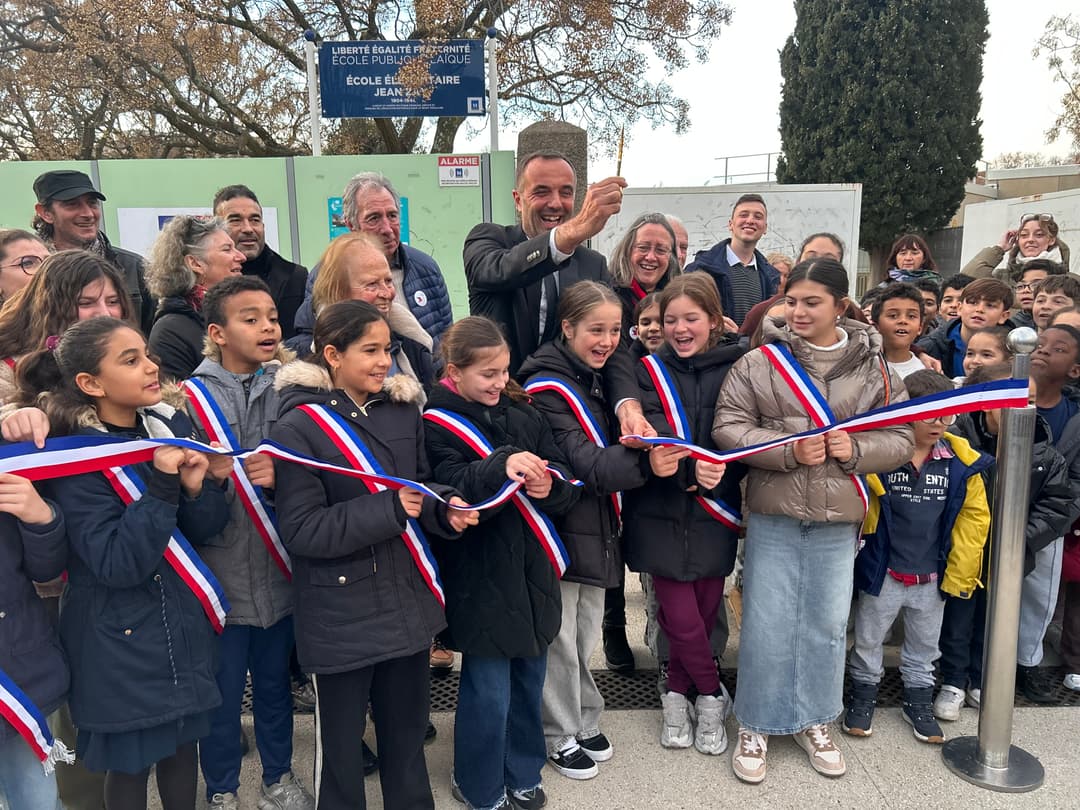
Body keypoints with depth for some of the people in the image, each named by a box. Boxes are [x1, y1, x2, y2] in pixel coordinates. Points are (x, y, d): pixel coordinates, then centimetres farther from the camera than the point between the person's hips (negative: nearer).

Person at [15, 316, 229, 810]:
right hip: (123, 639, -5)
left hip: (184, 624, 5)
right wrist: (161, 486, -30)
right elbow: (117, 565, -23)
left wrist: (195, 487, -19)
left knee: (183, 744, 19)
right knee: (130, 762, 12)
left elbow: (206, 529, 0)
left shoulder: (171, 425, -2)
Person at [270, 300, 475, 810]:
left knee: (408, 734, 22)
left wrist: (445, 510, -10)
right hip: (339, 617, -5)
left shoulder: (403, 409, 2)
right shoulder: (297, 428, -14)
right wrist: (389, 509, -25)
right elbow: (300, 530, -17)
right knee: (340, 744, 14)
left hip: (408, 602, 5)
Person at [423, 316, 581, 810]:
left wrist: (550, 485, -18)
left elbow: (567, 480, 3)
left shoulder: (522, 413, 7)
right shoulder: (438, 426, -9)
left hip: (531, 570, 5)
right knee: (489, 692, 5)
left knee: (529, 679, 18)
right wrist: (501, 466, -36)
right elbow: (452, 491, -23)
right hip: (481, 578, -5)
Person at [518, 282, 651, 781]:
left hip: (597, 529, 8)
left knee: (586, 635, 19)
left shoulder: (598, 379, 10)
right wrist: (643, 462, -41)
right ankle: (560, 736, 23)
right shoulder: (548, 387, -17)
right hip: (561, 530, -7)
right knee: (560, 638, 6)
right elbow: (584, 464, -27)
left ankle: (584, 721, 35)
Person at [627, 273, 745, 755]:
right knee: (682, 619, 1)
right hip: (663, 515, 0)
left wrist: (719, 473, -22)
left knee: (704, 615, 8)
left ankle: (678, 695, 31)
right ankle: (712, 696, 27)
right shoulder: (651, 372, 0)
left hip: (713, 515, 1)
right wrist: (690, 472, -31)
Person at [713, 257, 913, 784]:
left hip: (838, 521, 2)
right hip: (773, 515, -2)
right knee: (767, 623, 6)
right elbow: (728, 428, -9)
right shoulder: (760, 362, -5)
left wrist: (856, 450, -15)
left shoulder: (873, 369, 1)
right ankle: (755, 726, 25)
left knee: (827, 624, 14)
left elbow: (901, 439, 5)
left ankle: (813, 722, 35)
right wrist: (790, 449, -20)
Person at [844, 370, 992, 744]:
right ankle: (863, 696, 37)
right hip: (883, 573, -3)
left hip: (933, 578, 3)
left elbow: (974, 518, 0)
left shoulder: (962, 461, -8)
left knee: (924, 647, 22)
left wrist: (959, 573, 0)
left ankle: (918, 700, 42)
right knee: (868, 642, 16)